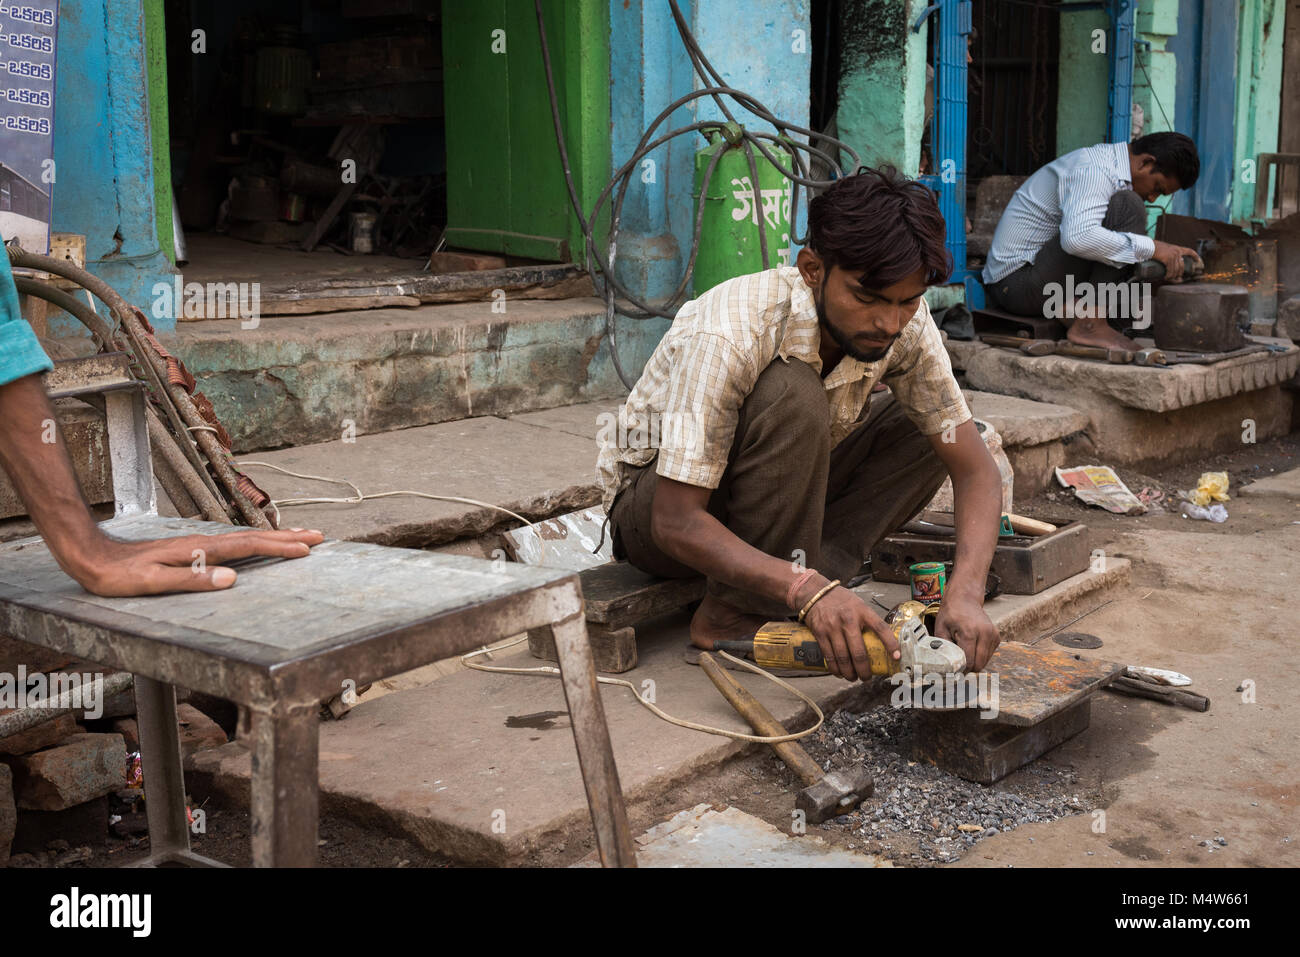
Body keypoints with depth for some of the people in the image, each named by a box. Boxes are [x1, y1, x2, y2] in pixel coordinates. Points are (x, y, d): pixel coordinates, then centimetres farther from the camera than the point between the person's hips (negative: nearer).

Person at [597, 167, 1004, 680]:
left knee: (925, 427, -11)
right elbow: (676, 523, -35)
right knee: (794, 397, -33)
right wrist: (810, 590, -48)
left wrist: (965, 593, -33)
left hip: (773, 498, 7)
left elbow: (976, 468, -14)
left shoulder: (905, 324, -17)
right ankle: (736, 612, -21)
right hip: (652, 500, -6)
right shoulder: (726, 337, -34)